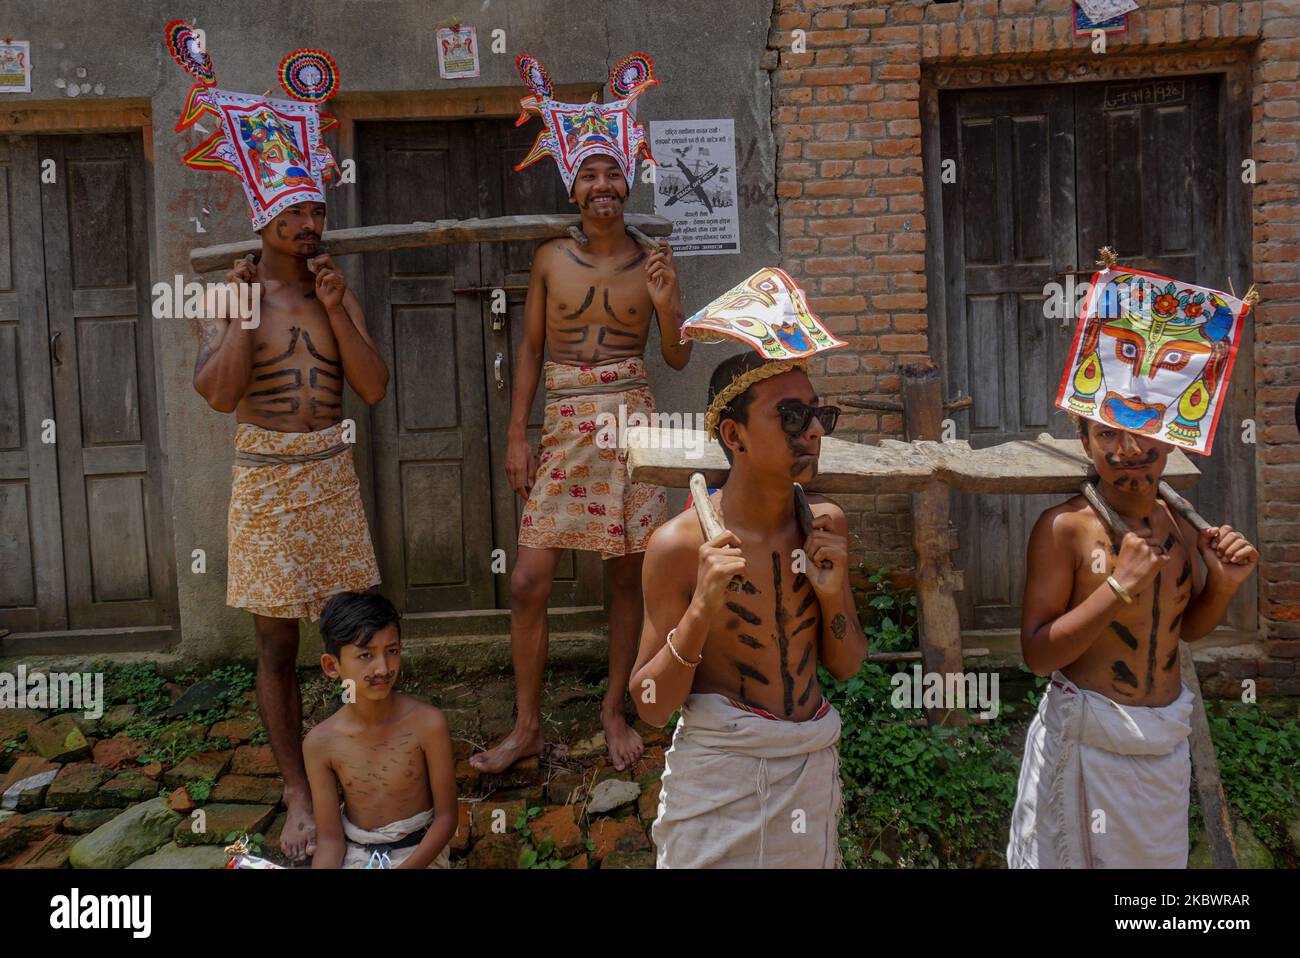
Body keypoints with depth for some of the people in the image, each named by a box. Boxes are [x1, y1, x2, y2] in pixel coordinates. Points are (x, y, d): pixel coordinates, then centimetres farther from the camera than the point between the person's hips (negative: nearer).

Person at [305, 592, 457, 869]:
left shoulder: (428, 723, -19)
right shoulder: (320, 743, -12)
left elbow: (445, 817, -10)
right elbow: (330, 838, -6)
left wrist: (408, 866, -22)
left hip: (418, 851, -2)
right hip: (354, 854, 2)